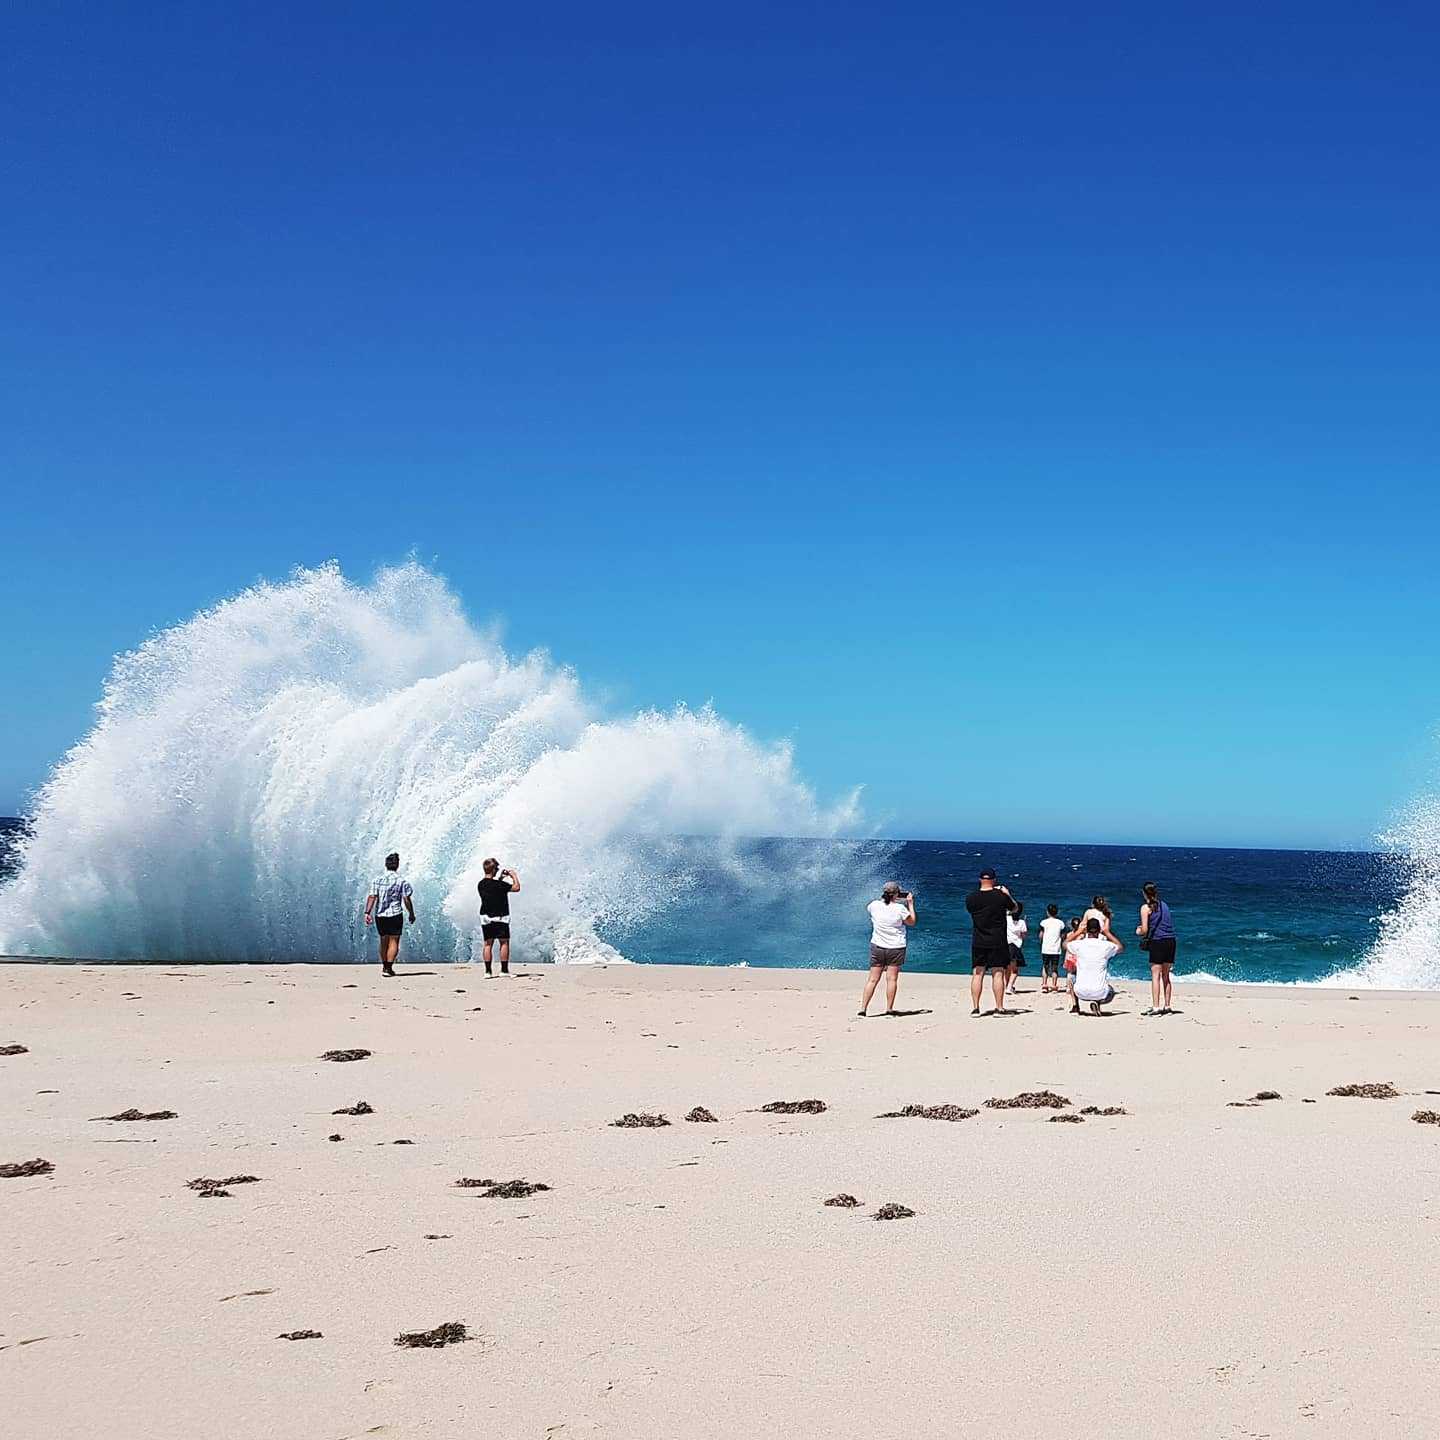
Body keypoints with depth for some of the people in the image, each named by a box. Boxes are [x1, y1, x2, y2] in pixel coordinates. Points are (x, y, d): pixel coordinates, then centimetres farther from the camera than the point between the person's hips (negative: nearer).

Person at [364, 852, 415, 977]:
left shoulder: (378, 880, 4)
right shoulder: (402, 880, -5)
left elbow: (372, 897, -4)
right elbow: (407, 900, -6)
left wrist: (367, 912, -6)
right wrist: (411, 914, 5)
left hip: (380, 915, 4)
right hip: (395, 915, -4)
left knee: (383, 941, 17)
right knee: (393, 941, -1)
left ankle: (384, 966, 26)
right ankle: (388, 968, -11)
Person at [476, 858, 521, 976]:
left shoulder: (481, 885, 3)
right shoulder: (499, 885, -17)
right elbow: (516, 888, -15)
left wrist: (500, 878, 23)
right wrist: (514, 876, 0)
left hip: (486, 918, 5)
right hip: (500, 918, -5)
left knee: (488, 944, 8)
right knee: (504, 943, 3)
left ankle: (488, 971, 4)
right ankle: (504, 970, 1)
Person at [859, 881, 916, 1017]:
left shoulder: (874, 905, -5)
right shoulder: (899, 908, -13)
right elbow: (912, 922, 2)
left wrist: (886, 898, 20)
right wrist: (910, 904, 10)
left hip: (877, 946, 3)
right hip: (896, 948, -3)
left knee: (872, 979, 6)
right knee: (892, 979, 3)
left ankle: (863, 1009, 1)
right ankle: (889, 1009, 4)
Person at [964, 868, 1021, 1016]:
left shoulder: (971, 898, -2)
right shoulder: (1001, 896, -9)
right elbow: (1014, 908, 7)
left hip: (978, 942, 2)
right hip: (998, 942, -2)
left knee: (977, 974, 6)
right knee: (998, 973, 1)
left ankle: (975, 1008, 5)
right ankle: (999, 1008, 0)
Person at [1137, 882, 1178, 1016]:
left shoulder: (1145, 907, -2)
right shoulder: (1164, 905, 17)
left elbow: (1144, 930, -8)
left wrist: (1139, 931, 15)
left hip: (1157, 941, -6)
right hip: (1171, 940, 6)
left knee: (1155, 975, -4)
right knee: (1166, 975, 14)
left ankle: (1155, 1007, -8)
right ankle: (1167, 1006, 16)